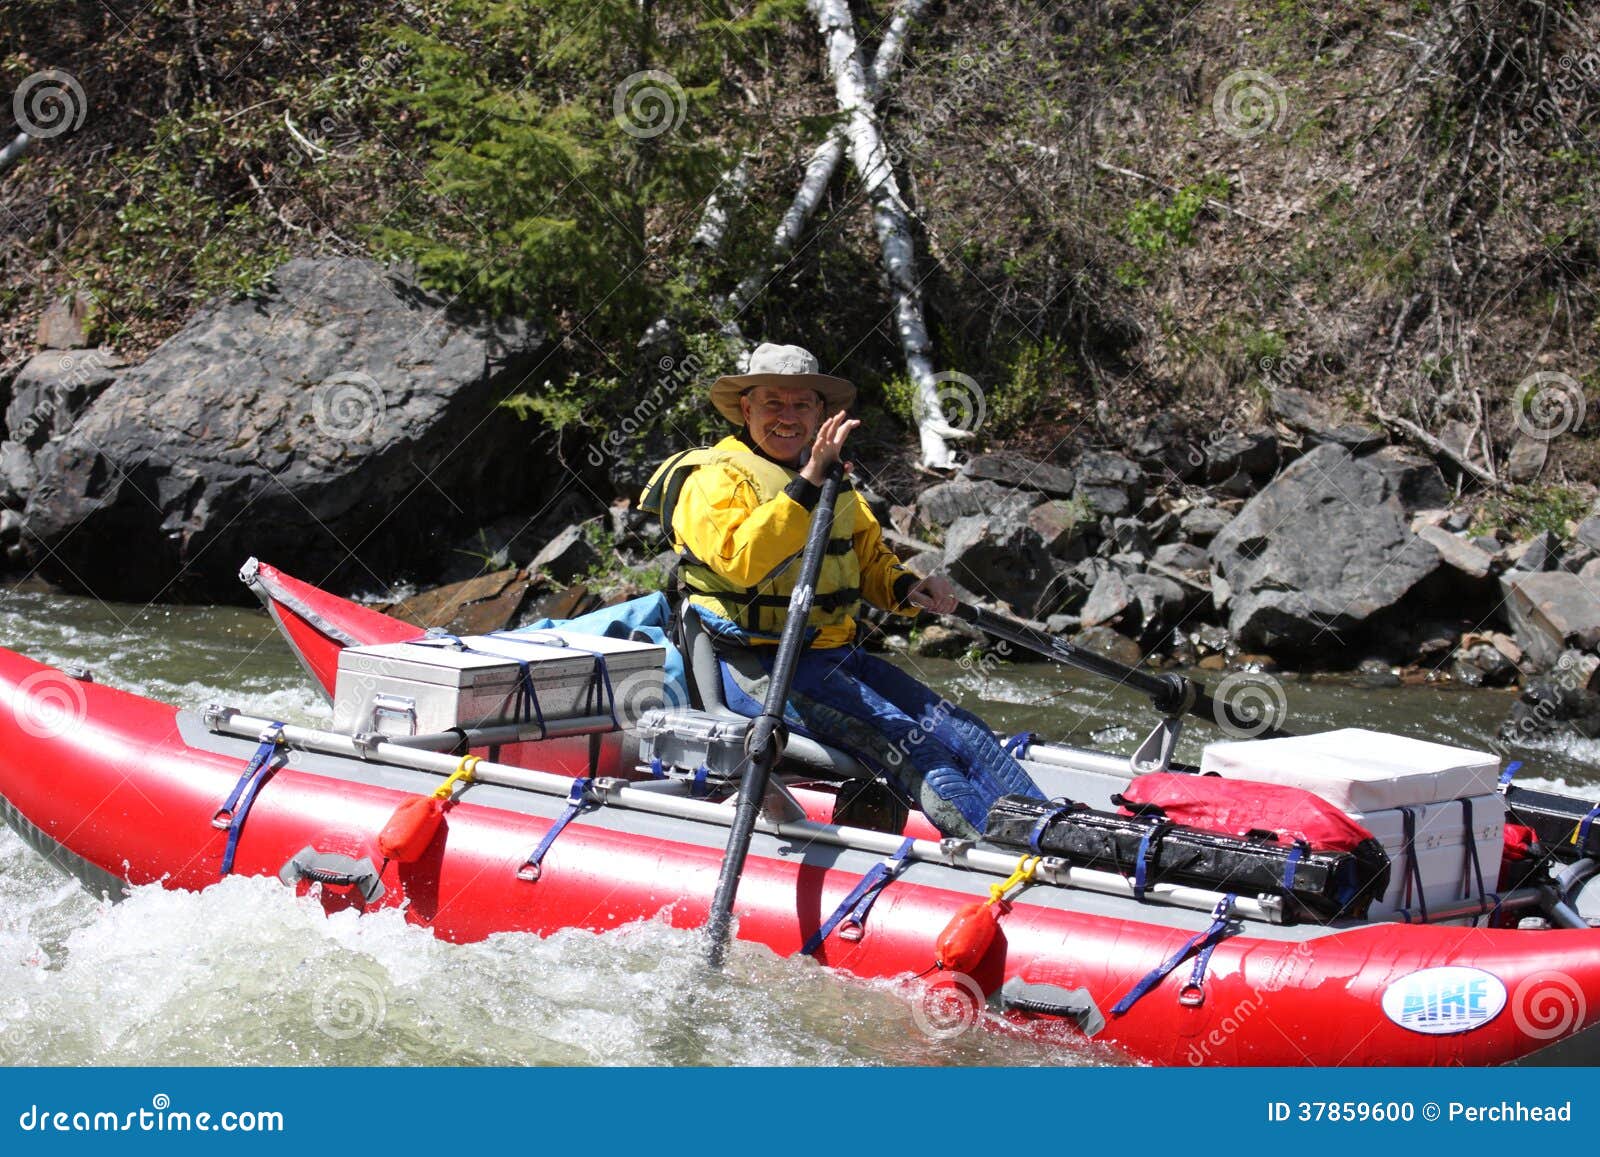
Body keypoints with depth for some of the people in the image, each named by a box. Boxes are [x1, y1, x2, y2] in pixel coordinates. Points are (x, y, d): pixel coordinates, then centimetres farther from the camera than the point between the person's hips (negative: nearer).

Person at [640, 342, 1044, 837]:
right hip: (757, 666, -8)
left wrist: (907, 588, 3)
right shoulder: (714, 478, -5)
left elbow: (871, 559, 25)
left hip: (837, 655, 8)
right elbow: (741, 560, -23)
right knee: (905, 741, -25)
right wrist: (807, 485, -30)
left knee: (960, 731, -14)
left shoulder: (835, 484, 21)